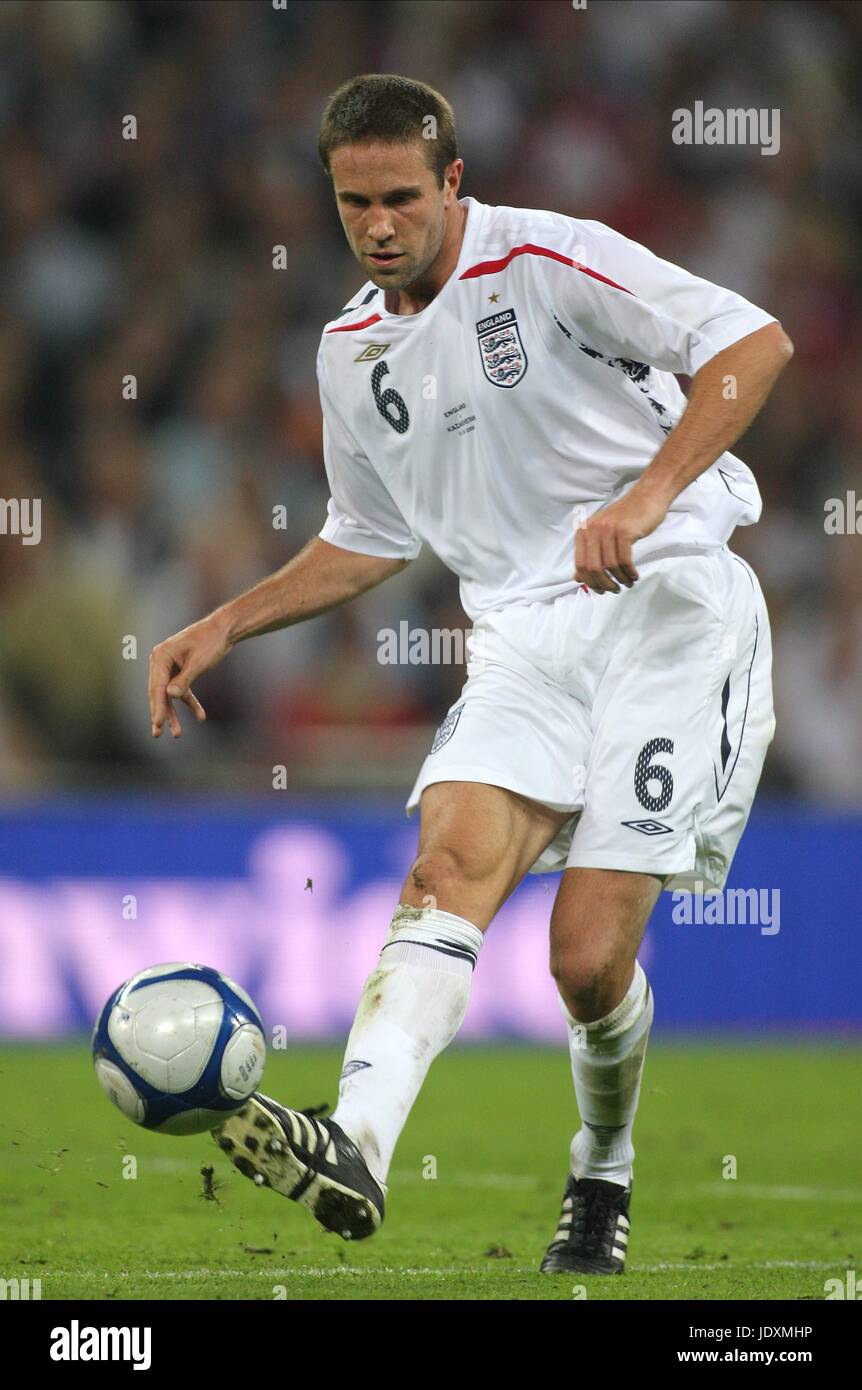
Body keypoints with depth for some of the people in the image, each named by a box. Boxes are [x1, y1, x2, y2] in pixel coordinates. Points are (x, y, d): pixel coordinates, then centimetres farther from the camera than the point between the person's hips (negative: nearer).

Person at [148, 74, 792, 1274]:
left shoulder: (547, 260, -6)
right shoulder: (353, 351, 15)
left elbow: (755, 341, -10)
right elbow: (369, 542, 29)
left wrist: (650, 496, -21)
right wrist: (223, 629, 19)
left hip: (668, 604, -5)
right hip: (524, 643, 5)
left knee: (590, 958, -13)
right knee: (448, 868, -23)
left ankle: (603, 1181, 17)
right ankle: (356, 1151, -44)